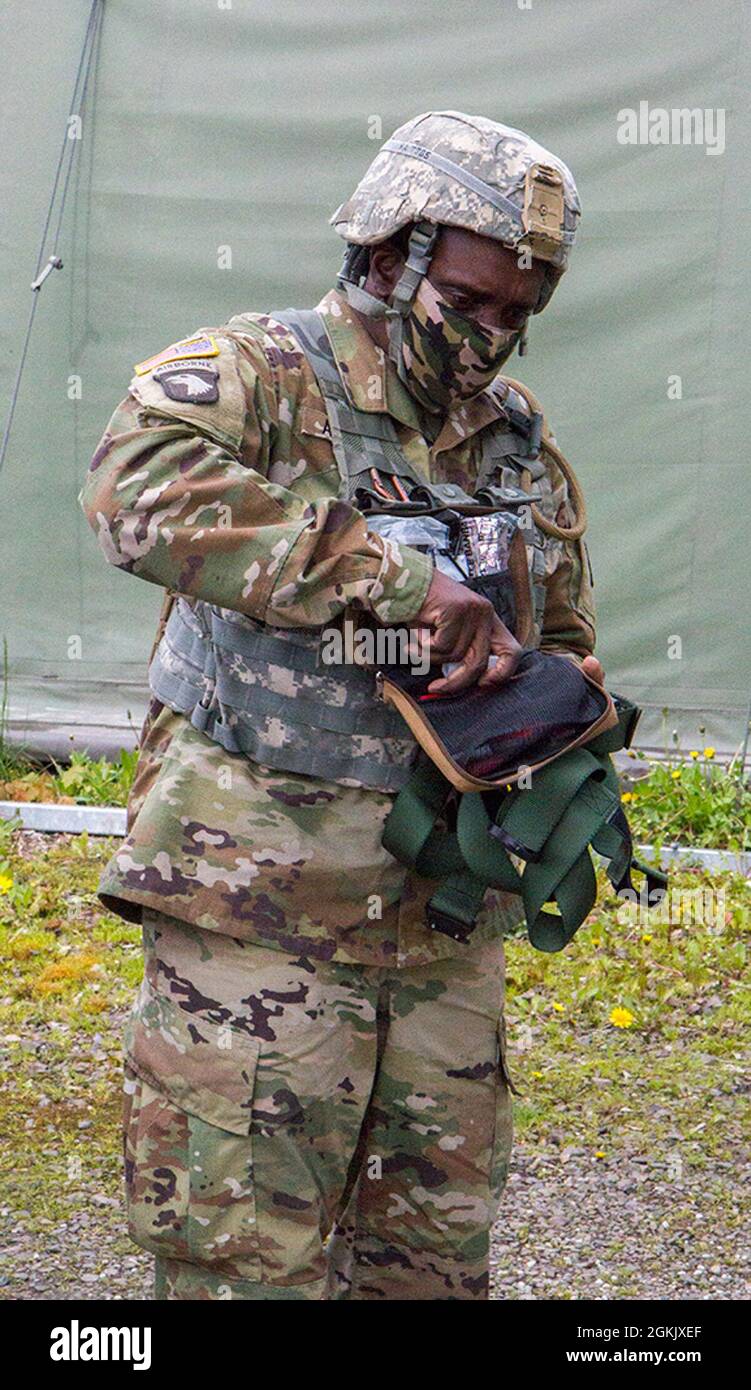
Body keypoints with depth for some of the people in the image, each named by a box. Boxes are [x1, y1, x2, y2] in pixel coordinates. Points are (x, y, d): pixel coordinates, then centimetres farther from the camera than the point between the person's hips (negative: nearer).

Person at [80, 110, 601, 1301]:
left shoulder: (516, 446, 13)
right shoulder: (258, 376, -7)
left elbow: (568, 645, 22)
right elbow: (141, 485, -30)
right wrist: (395, 580, -33)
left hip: (444, 922, 6)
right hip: (258, 911, -6)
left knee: (436, 1256, 14)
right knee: (247, 1256, -2)